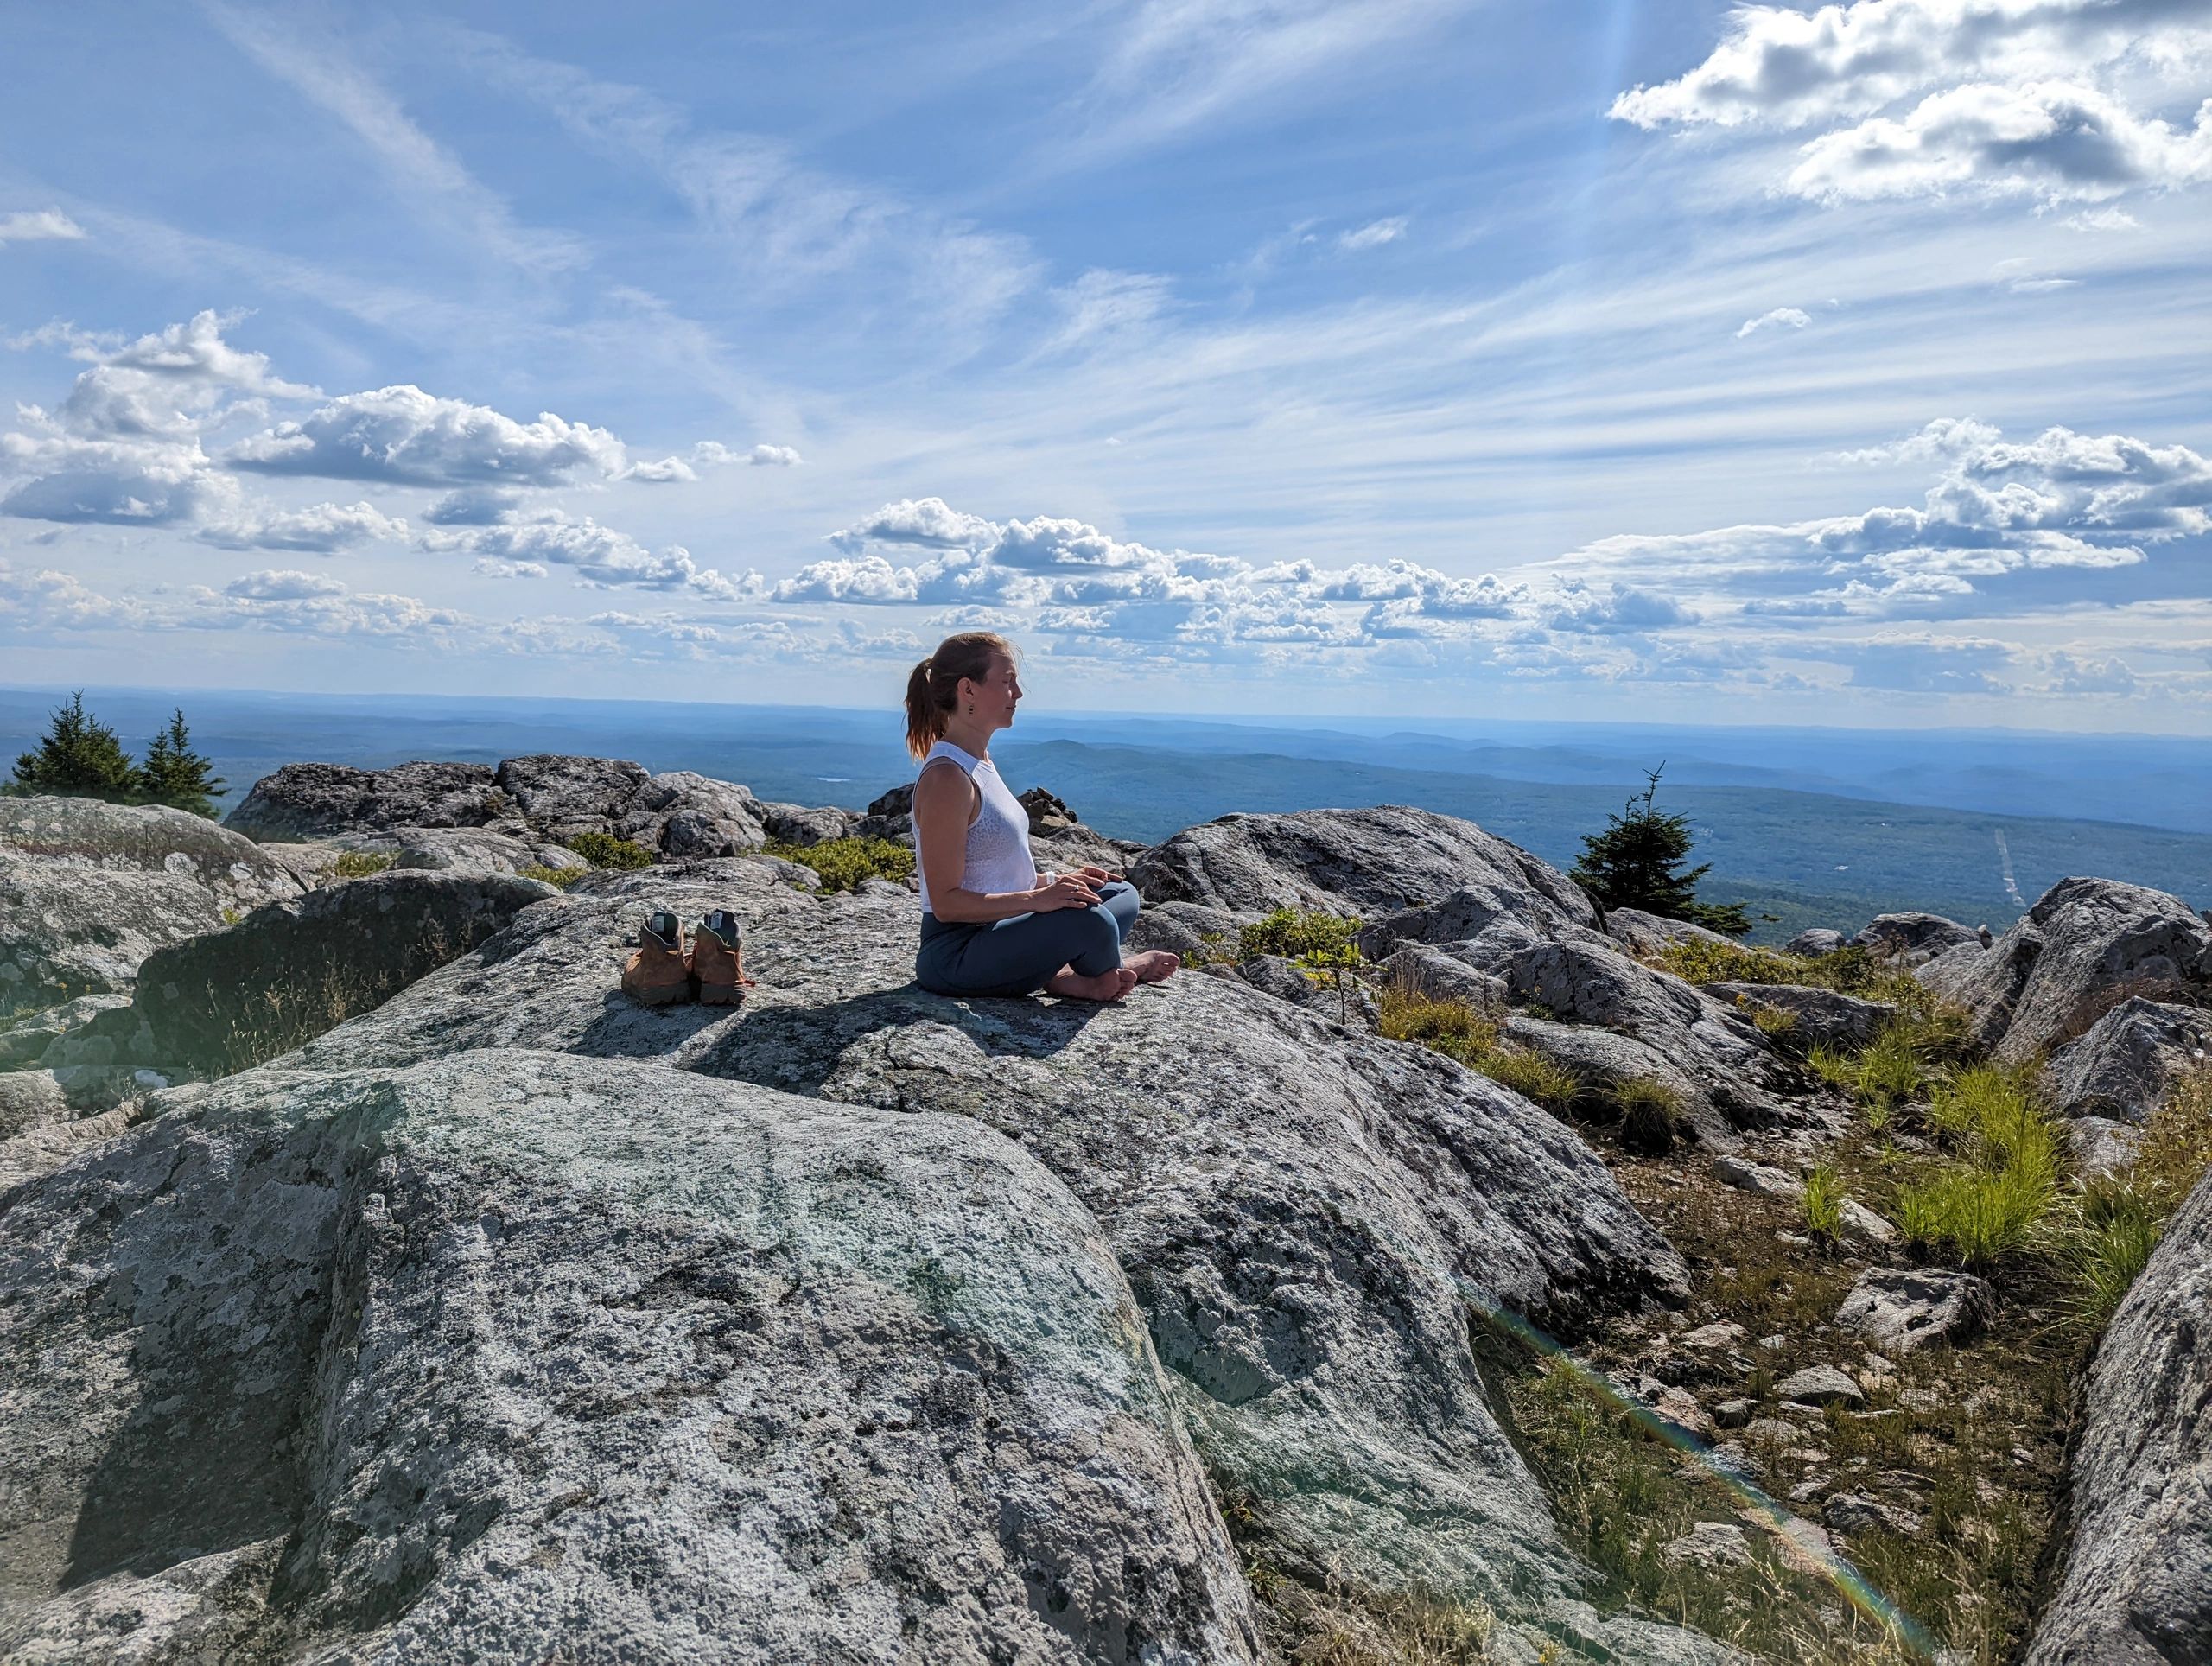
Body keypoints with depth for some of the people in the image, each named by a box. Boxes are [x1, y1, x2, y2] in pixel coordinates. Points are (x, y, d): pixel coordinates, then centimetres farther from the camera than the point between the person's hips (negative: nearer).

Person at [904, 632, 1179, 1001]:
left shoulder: (980, 763, 13)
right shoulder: (946, 777, -19)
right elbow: (946, 902, -22)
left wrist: (1054, 881, 9)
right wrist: (1036, 899, -28)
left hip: (993, 932, 11)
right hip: (954, 954, -11)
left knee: (1122, 895, 17)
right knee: (1090, 922, -31)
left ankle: (1064, 976, -8)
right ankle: (1108, 974, 2)